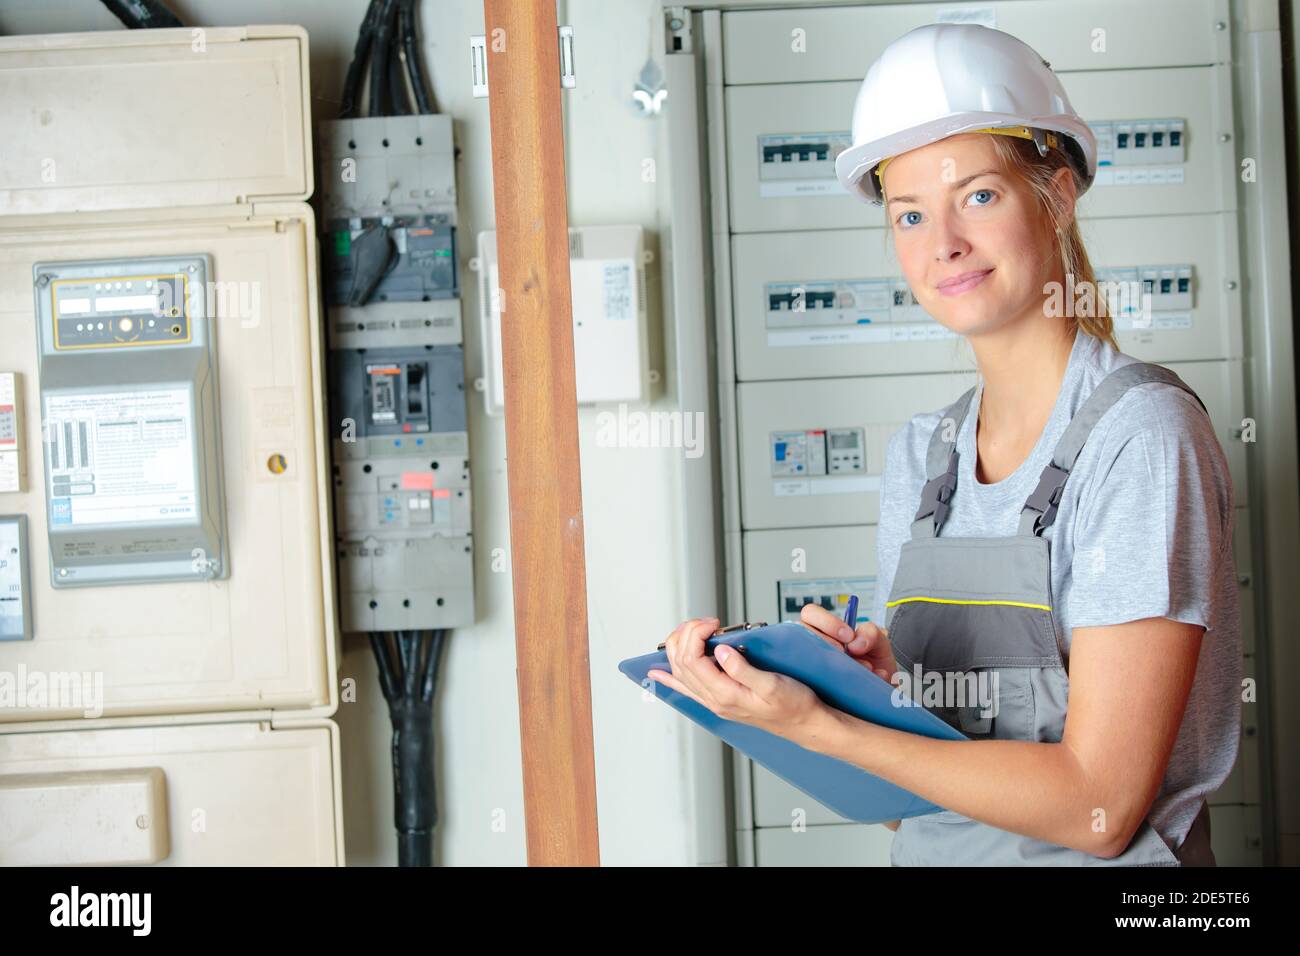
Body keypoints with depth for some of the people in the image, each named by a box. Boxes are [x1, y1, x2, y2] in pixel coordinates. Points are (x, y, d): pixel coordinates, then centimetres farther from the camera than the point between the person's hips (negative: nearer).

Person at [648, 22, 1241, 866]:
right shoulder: (918, 456, 6)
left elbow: (1097, 806, -15)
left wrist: (813, 725, -16)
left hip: (1098, 862, -5)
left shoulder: (1141, 433, -11)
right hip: (930, 851, 5)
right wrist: (878, 682, -8)